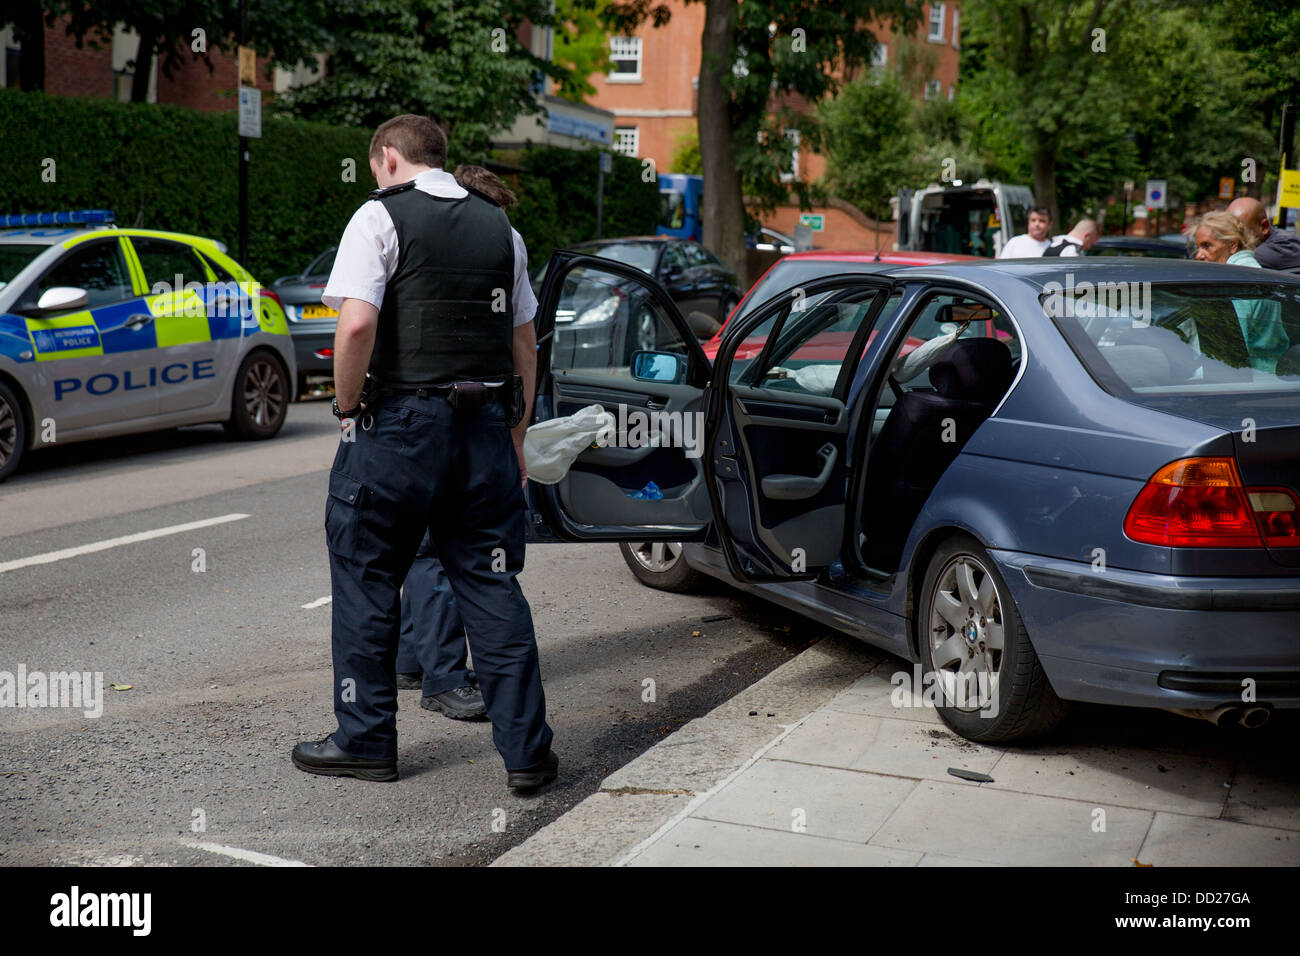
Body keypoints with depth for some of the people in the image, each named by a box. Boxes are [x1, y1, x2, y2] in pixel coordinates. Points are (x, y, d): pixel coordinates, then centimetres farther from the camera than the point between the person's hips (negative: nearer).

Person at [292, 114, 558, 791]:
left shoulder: (379, 216, -3)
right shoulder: (499, 227, 13)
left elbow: (357, 324, -17)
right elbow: (525, 345, 15)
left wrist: (347, 406, -3)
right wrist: (515, 439, 20)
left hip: (402, 424, -5)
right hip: (486, 425, 5)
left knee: (366, 583, 10)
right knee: (492, 587, 9)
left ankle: (365, 740, 19)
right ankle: (526, 750, 11)